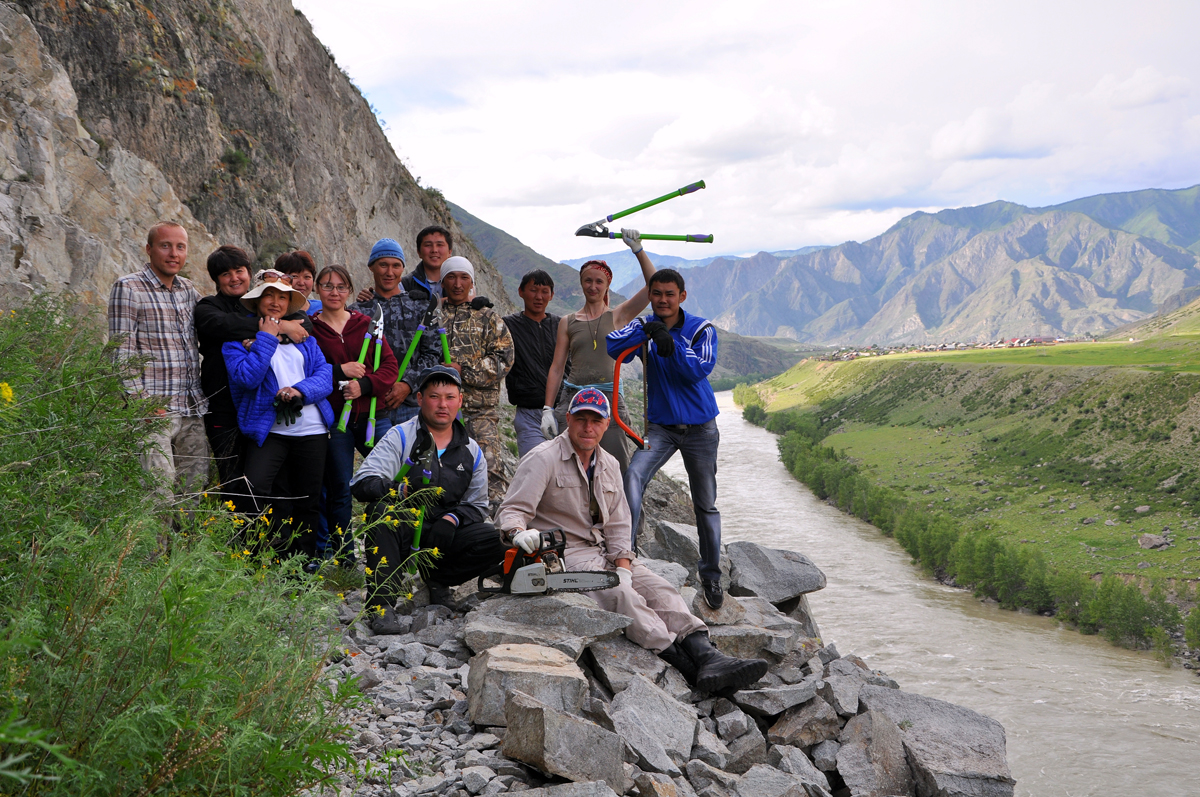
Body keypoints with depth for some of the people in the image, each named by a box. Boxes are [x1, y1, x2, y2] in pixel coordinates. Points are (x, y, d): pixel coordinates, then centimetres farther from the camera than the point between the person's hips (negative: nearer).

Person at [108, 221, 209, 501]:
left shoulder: (188, 289, 16)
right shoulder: (128, 288, -2)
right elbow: (122, 352, -8)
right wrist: (141, 402, -17)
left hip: (193, 409, 6)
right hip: (155, 410, -6)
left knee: (196, 491, 7)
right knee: (159, 495, -12)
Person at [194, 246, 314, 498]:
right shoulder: (207, 308, 6)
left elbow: (305, 324, -3)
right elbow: (225, 325, -20)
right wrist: (277, 326, -23)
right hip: (226, 412, -3)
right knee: (234, 485, -5)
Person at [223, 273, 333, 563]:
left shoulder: (304, 337, 17)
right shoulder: (239, 337, 5)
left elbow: (325, 375, 6)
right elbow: (247, 377, -11)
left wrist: (300, 391, -13)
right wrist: (266, 338, -8)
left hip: (312, 430, 3)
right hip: (269, 429, -3)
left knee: (307, 500, 7)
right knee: (254, 490, -24)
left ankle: (306, 558, 23)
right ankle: (286, 551, -8)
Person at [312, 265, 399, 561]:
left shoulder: (366, 325, 11)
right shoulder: (309, 328, 4)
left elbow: (390, 365, 4)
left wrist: (364, 384, -12)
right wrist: (340, 372, -14)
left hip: (373, 416, 2)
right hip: (334, 420, -2)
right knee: (339, 490, 3)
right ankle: (344, 556, 14)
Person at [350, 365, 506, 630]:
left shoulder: (471, 451, 12)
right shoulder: (400, 437, -1)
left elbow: (477, 505, 14)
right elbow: (361, 482, -14)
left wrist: (452, 519, -9)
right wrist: (401, 489, -33)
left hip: (442, 537, 3)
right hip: (401, 532, -3)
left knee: (496, 541, -22)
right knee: (382, 509, -36)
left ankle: (437, 578, 4)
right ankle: (381, 605, -33)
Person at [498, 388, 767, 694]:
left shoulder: (609, 466, 14)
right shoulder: (543, 459, -5)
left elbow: (617, 525, 12)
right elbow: (512, 510, -12)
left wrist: (624, 568, -4)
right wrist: (519, 533, -36)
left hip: (605, 553, 7)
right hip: (563, 553, -7)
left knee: (659, 588, -16)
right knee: (621, 595, -30)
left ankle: (708, 657, -32)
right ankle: (687, 668, -37)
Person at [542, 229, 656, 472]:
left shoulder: (618, 316, 10)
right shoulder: (568, 322, 13)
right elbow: (557, 368, 11)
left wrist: (638, 250, -8)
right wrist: (547, 408, 3)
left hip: (609, 399, -1)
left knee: (616, 471, -5)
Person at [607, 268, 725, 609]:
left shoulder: (702, 330, -6)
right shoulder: (644, 326, -1)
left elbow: (699, 371, -19)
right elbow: (612, 346, -18)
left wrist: (672, 345, -31)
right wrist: (647, 331, -30)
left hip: (700, 427, -1)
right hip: (661, 426, 1)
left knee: (705, 505, 7)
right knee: (633, 476, -26)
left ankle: (711, 576, 21)